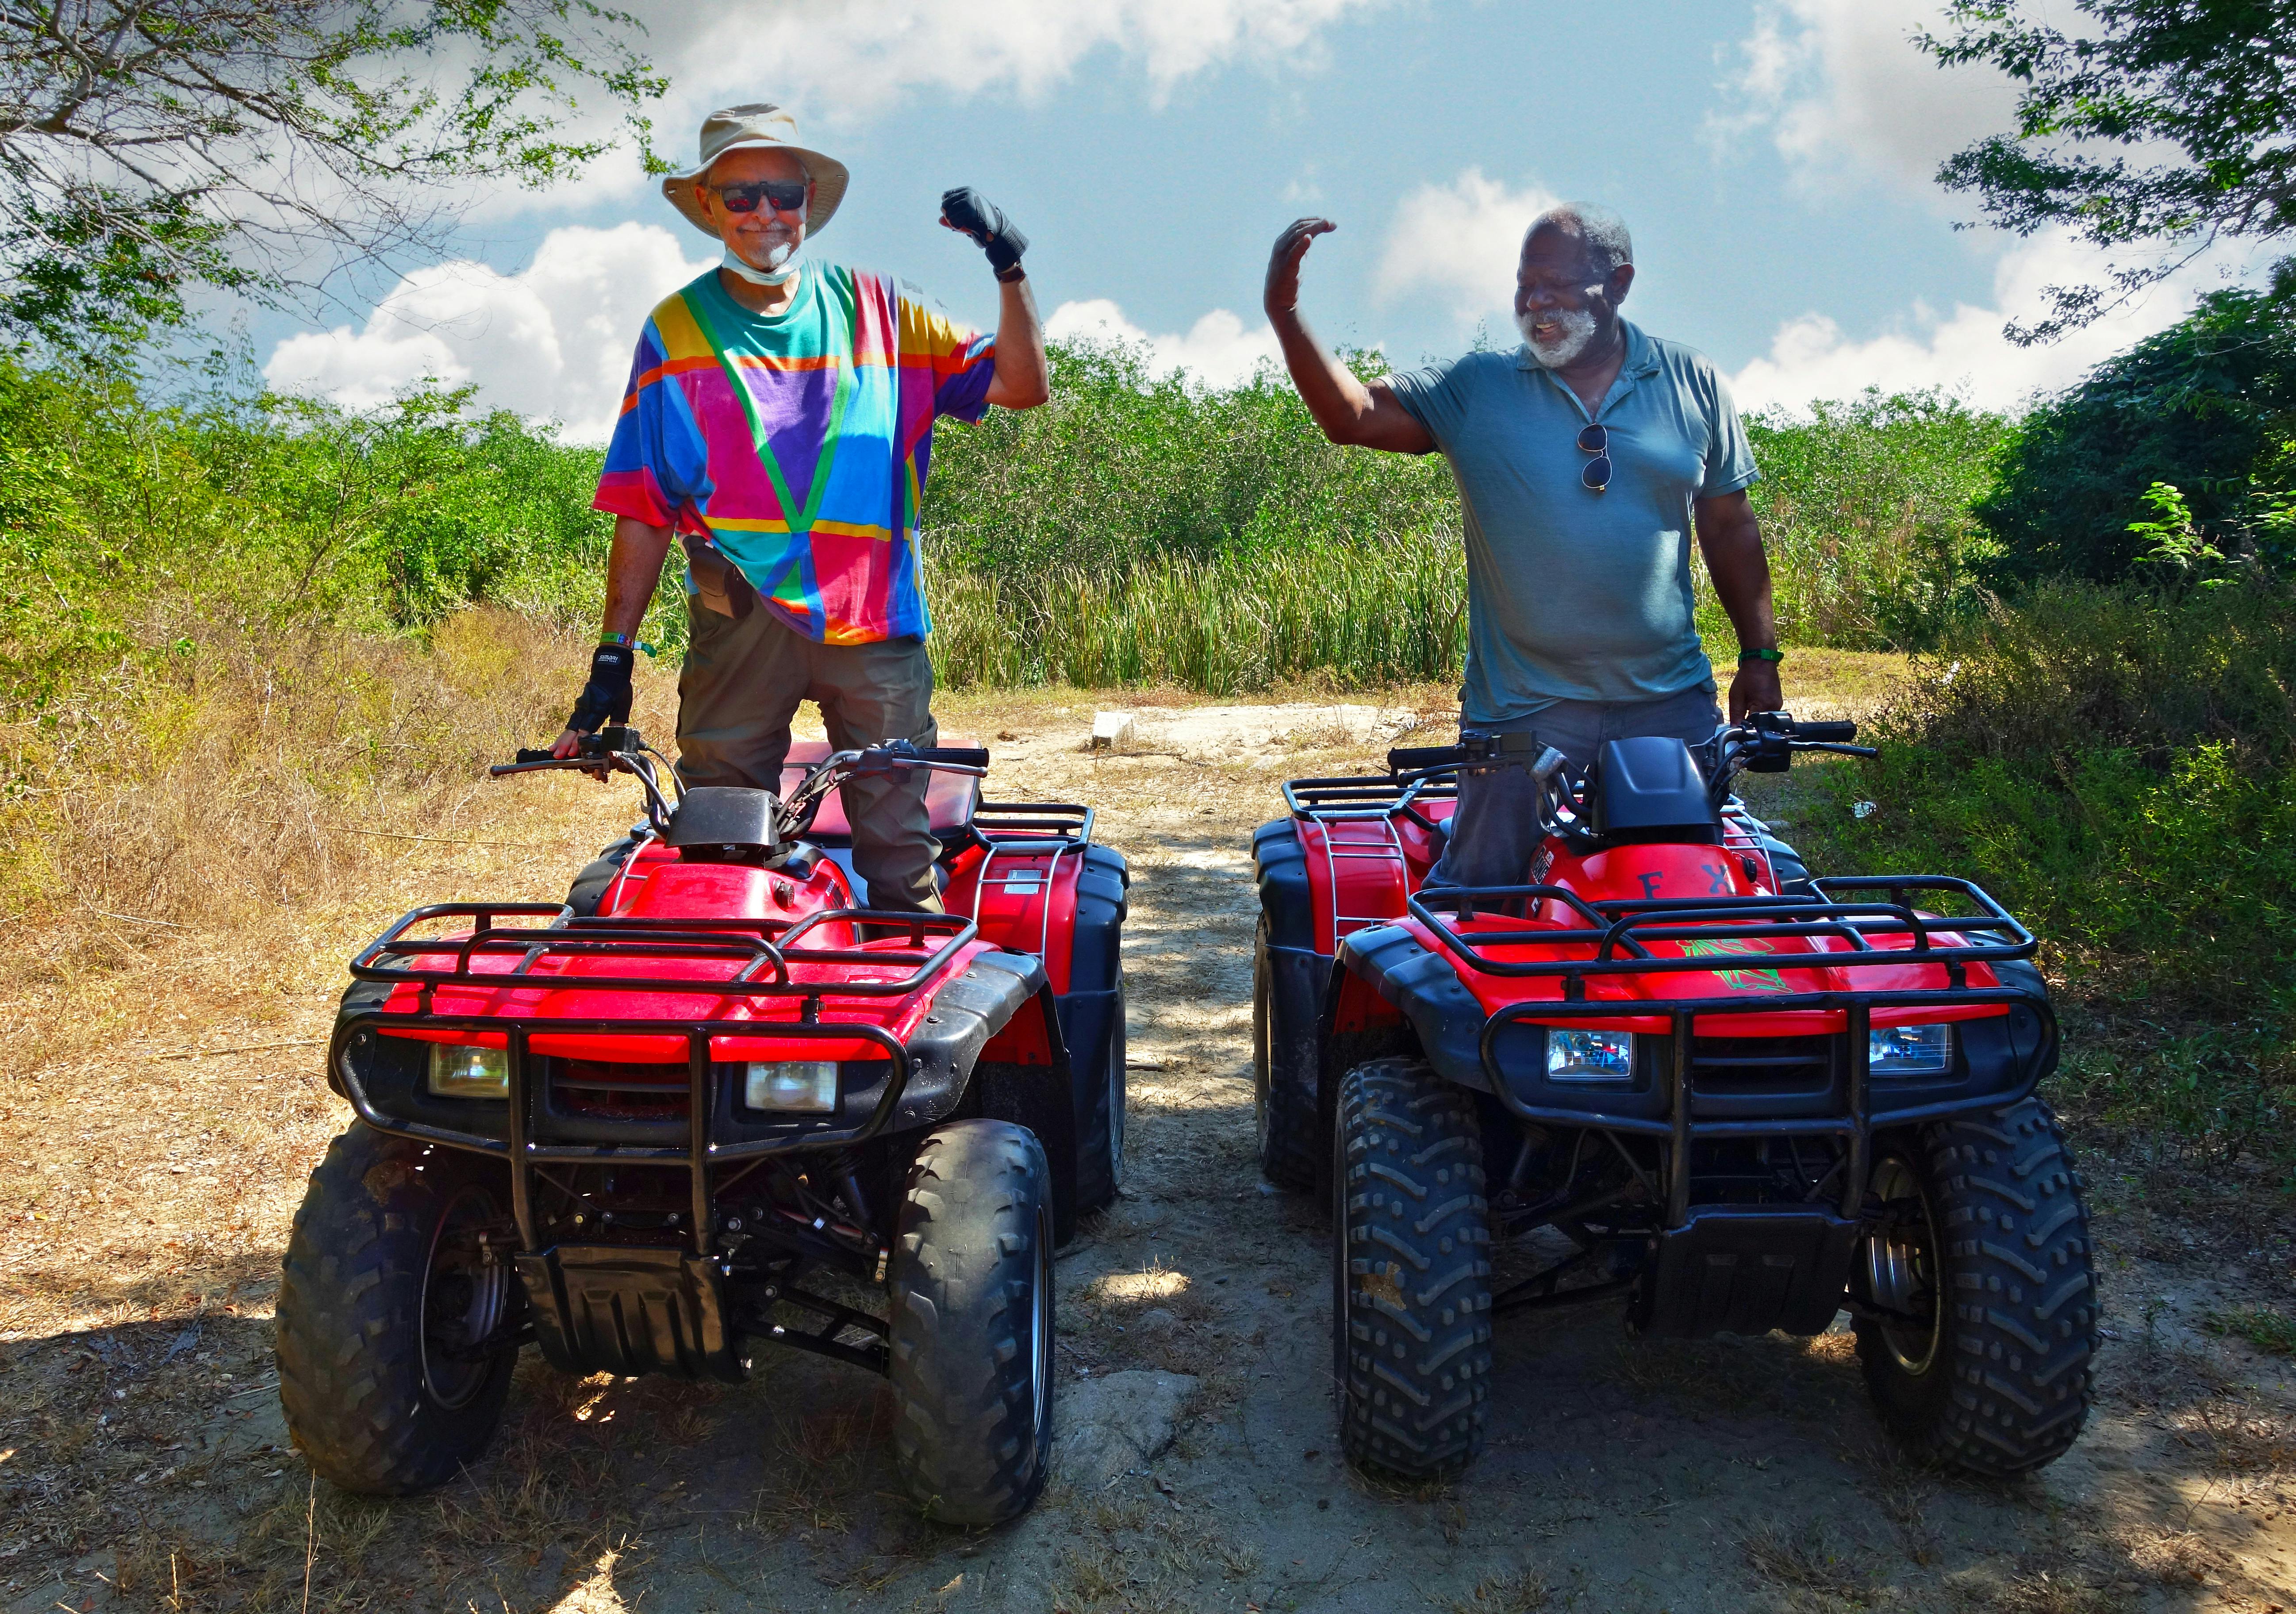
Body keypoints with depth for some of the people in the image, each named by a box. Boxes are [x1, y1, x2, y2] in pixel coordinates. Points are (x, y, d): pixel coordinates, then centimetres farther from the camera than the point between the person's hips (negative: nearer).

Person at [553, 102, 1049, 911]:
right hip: (742, 611, 0)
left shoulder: (874, 308, 13)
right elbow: (643, 512, 8)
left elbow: (1021, 385, 10)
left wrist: (1009, 269, -4)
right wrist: (613, 655, 2)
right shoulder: (676, 330, 10)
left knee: (900, 859, 0)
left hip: (874, 614, 1)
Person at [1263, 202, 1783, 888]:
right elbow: (1353, 416, -11)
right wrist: (1286, 316, -25)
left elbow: (1730, 528, 11)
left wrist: (1760, 656, 9)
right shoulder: (1475, 390, 0)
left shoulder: (1693, 384, 5)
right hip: (1524, 713, -2)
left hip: (1672, 704, 2)